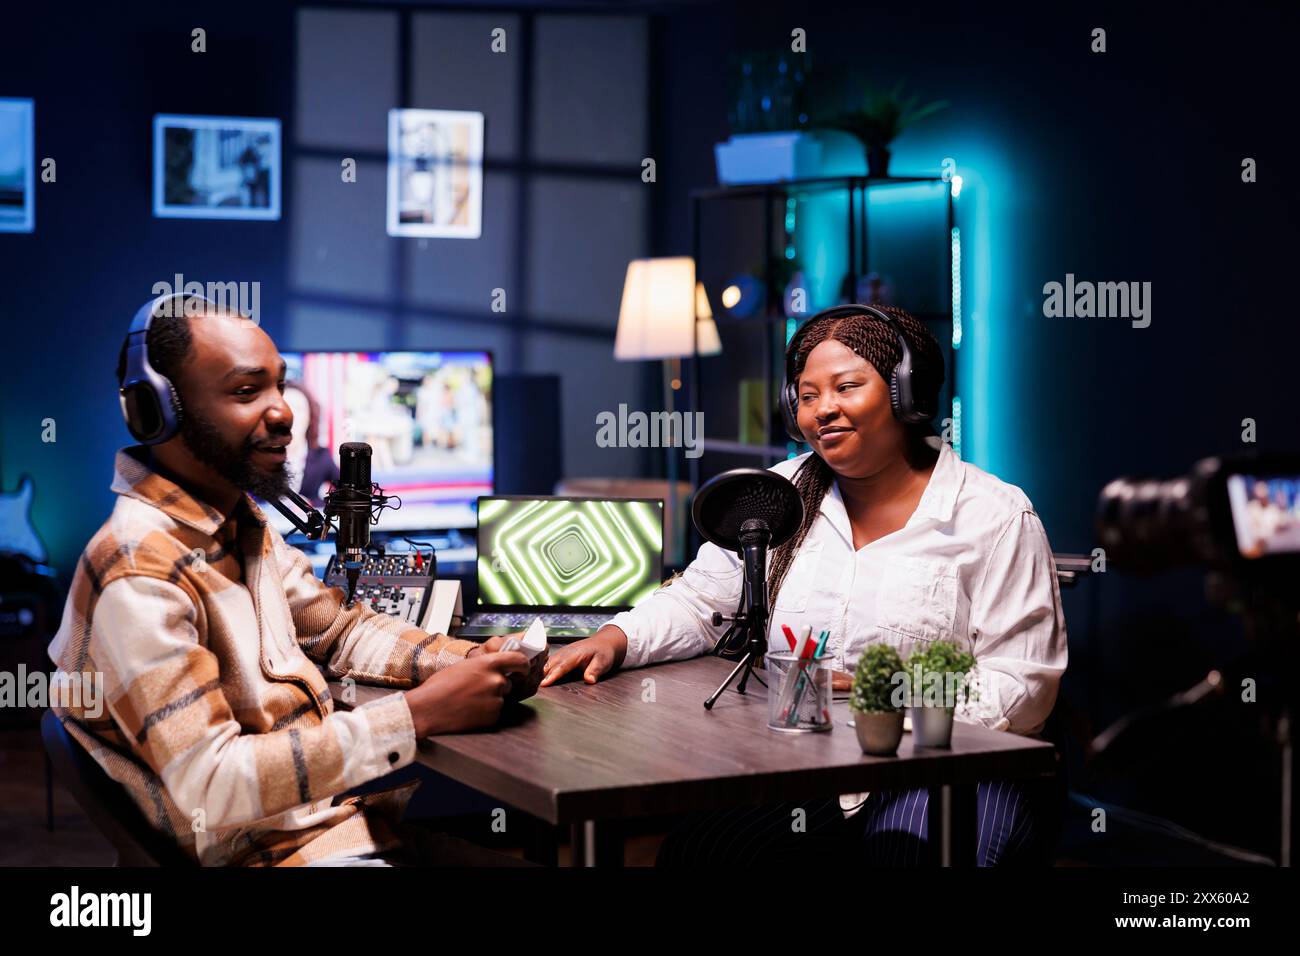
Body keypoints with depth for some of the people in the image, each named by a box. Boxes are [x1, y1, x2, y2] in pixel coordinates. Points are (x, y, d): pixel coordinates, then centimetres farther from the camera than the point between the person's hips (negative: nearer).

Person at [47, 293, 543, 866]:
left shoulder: (241, 524, 9)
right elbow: (208, 787, -26)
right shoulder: (141, 574, -21)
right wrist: (416, 715, -25)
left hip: (347, 819, 9)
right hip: (282, 851, -9)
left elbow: (340, 628, 20)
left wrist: (465, 661, 0)